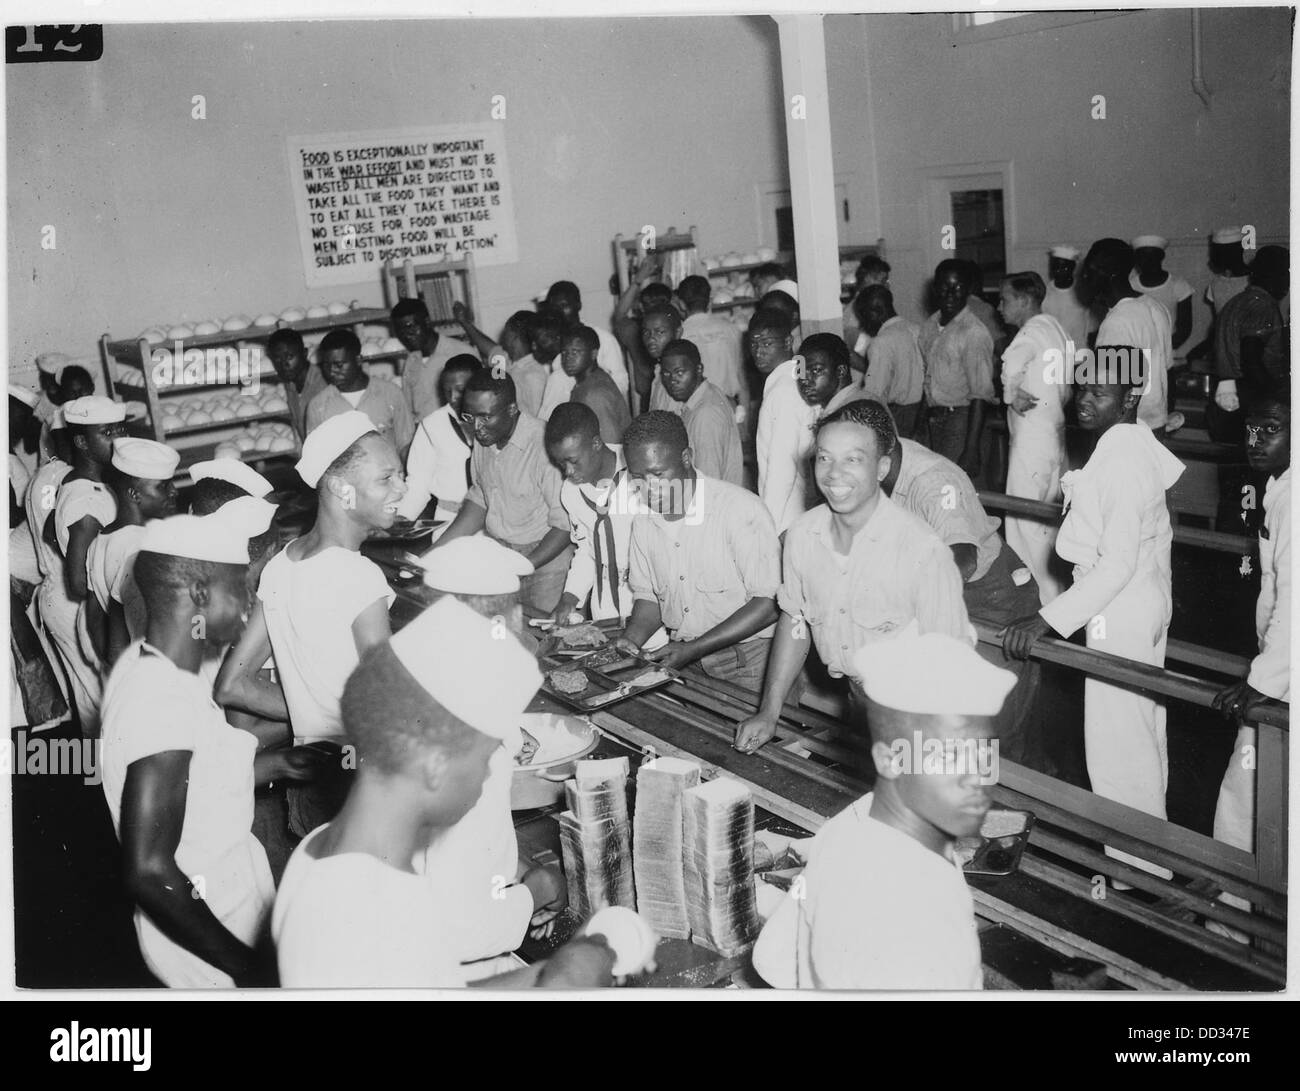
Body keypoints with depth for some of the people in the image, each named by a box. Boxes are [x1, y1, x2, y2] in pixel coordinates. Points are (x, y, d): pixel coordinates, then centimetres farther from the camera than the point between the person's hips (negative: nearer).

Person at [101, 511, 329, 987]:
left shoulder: (144, 664, -1)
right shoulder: (165, 701, -29)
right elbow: (148, 872, -29)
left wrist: (276, 763, 6)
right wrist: (248, 968, -22)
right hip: (210, 951, -8)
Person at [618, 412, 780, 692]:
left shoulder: (741, 509, -15)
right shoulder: (643, 519, 6)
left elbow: (770, 603, -16)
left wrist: (695, 649, -18)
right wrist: (631, 639, -4)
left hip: (747, 665, -6)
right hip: (682, 660, 6)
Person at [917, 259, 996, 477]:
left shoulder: (974, 333, -15)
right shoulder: (930, 326, 8)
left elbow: (980, 395, -18)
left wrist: (971, 451, -22)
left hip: (962, 419, -7)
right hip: (934, 418, 7)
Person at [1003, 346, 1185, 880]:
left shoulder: (1119, 460, -24)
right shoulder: (1140, 443, 5)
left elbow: (1118, 563, -29)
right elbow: (1159, 531, 15)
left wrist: (1049, 618, -32)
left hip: (1121, 613, -11)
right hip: (1150, 600, 11)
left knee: (1116, 741, 1)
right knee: (1144, 731, 22)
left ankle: (1137, 868, 14)